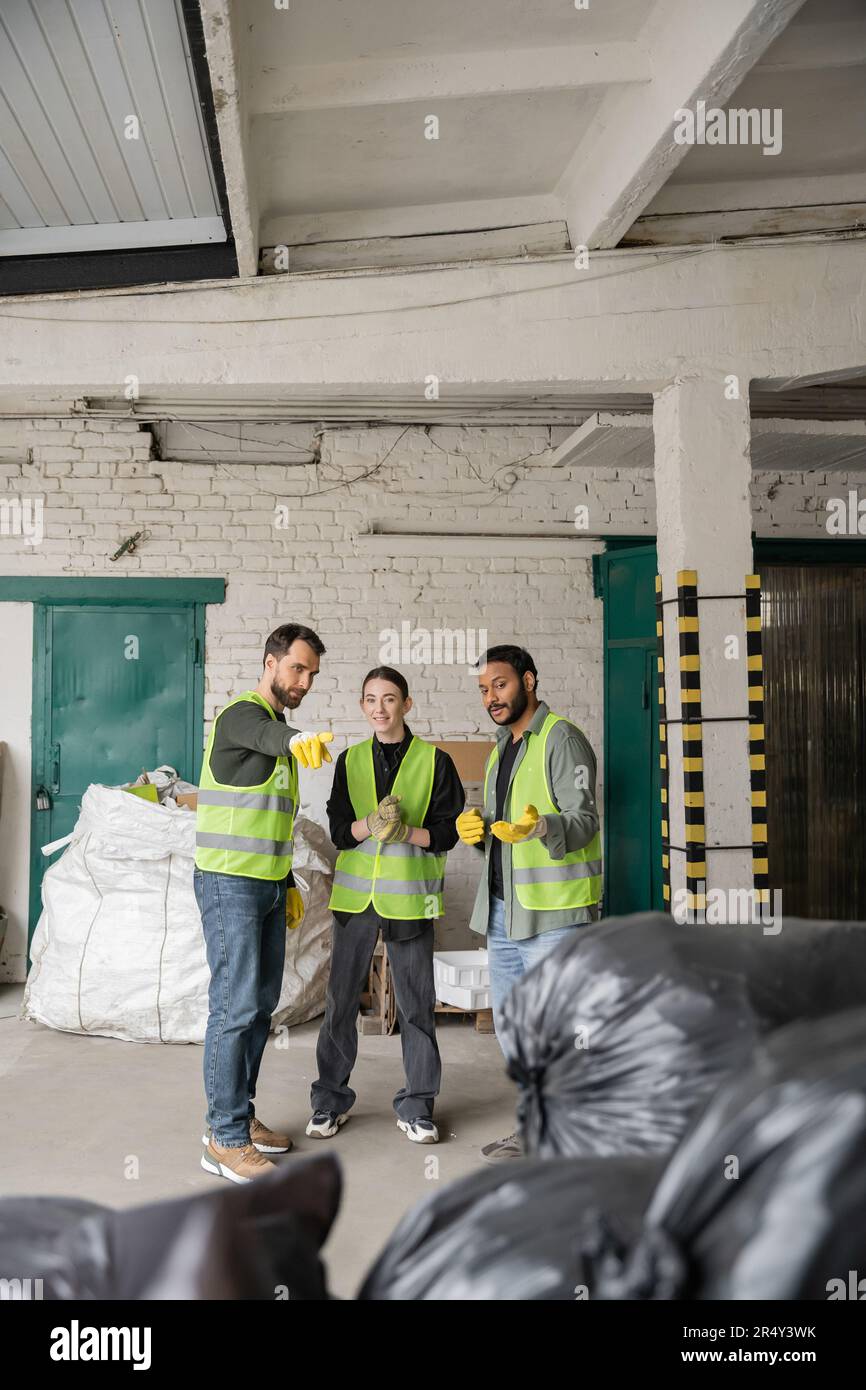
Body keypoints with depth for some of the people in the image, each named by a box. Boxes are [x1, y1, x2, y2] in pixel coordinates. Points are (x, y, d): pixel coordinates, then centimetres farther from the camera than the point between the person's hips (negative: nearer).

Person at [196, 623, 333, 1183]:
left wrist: (289, 883, 21)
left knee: (262, 1004, 13)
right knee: (236, 1005, -8)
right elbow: (266, 735, -38)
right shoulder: (242, 714, -11)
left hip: (268, 887, 9)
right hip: (230, 884, -9)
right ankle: (225, 1139, 0)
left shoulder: (278, 729, 17)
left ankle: (237, 1114, 25)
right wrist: (299, 741, -60)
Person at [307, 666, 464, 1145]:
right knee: (341, 1000, 7)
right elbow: (338, 828, 1)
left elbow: (449, 831, -2)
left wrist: (409, 832, -19)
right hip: (355, 893, 2)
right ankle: (330, 1100, 22)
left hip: (409, 898, -2)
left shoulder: (435, 761, 1)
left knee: (416, 1003, 4)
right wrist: (372, 825, -19)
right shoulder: (350, 760, 8)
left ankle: (416, 1106, 18)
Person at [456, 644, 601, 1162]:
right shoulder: (501, 750, 19)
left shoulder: (562, 739, -9)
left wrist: (539, 826, -37)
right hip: (503, 910, 9)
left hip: (553, 912, -9)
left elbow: (584, 819, -18)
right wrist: (479, 829, 3)